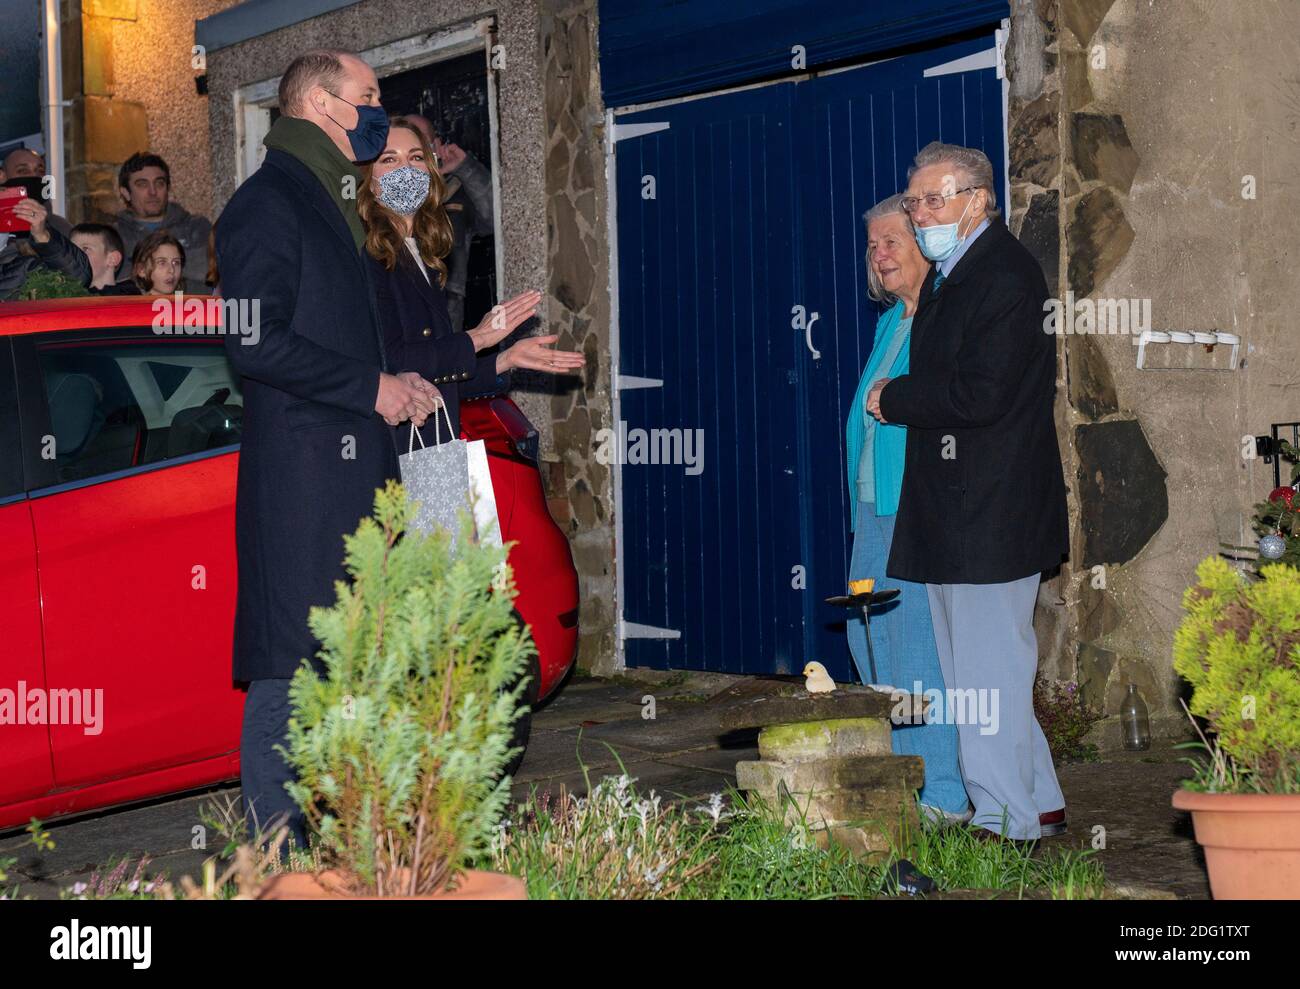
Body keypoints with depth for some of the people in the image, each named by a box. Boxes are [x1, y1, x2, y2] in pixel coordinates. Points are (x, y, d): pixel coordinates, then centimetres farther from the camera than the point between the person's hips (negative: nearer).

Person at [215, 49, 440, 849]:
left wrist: (400, 385, 12)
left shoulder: (333, 206, 22)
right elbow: (256, 343, -19)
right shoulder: (267, 203, -8)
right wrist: (373, 388, -14)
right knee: (288, 665, -6)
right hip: (299, 475, -10)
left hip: (360, 471, 10)